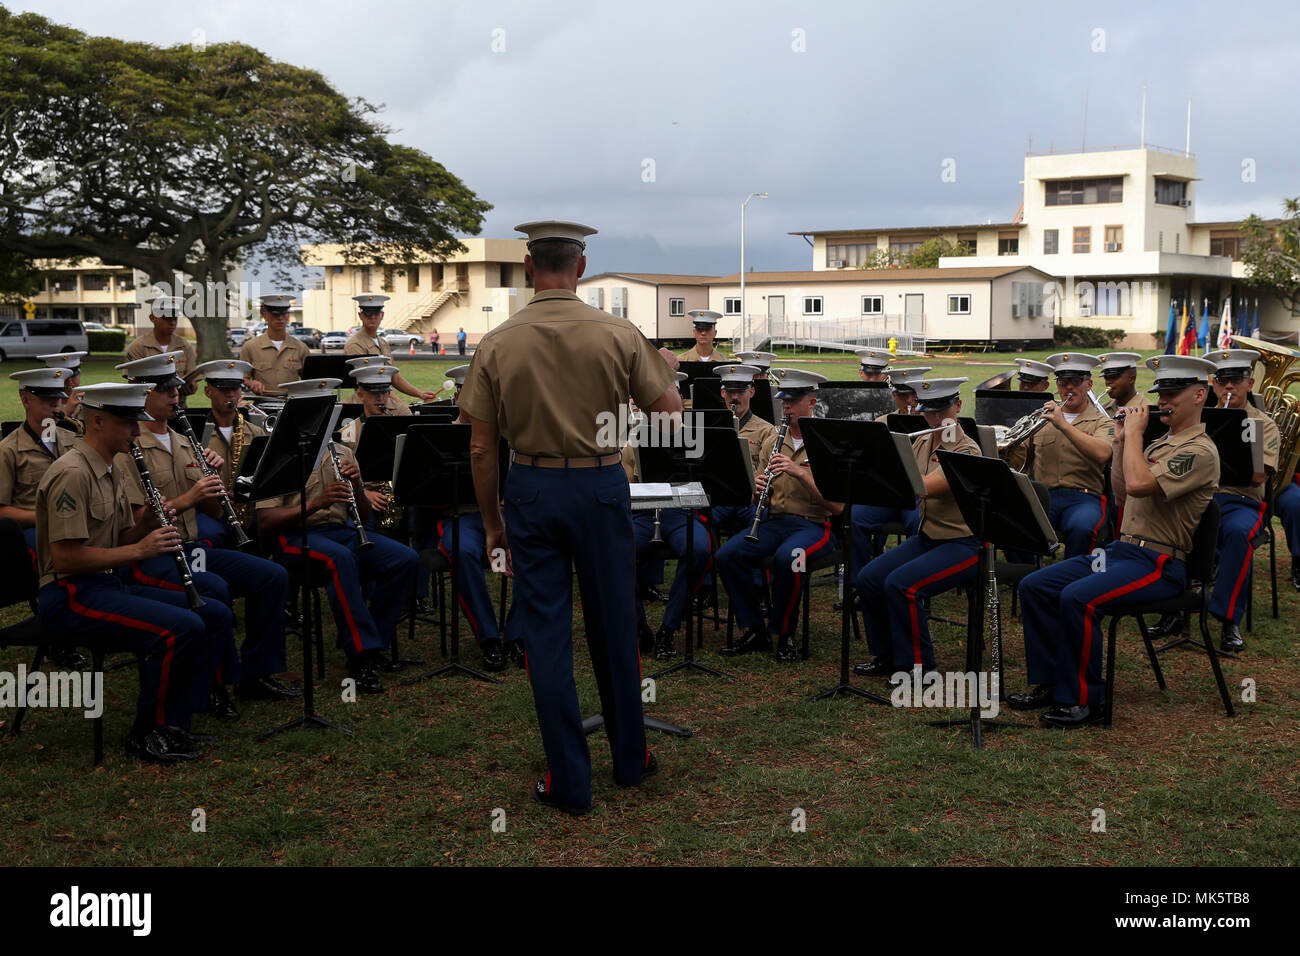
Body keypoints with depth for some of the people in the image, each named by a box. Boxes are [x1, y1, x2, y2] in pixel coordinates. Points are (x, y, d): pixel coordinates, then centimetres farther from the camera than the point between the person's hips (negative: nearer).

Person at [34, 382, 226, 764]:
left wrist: (149, 524, -1)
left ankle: (172, 723, 1)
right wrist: (138, 550, -20)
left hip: (107, 584, 10)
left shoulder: (112, 472, 15)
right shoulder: (72, 473, -16)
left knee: (216, 615, -2)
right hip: (70, 595, -10)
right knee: (181, 628, -28)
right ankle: (146, 734, -9)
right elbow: (65, 558, -22)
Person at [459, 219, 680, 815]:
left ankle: (569, 782, 11)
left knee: (546, 633, 7)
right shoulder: (618, 335, -7)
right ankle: (631, 759, 29)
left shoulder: (497, 344, -5)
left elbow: (481, 449, -3)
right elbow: (672, 414, -2)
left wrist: (492, 523, 8)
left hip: (530, 489, 0)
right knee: (613, 626, 14)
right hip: (601, 484, 0)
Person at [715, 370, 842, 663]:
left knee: (787, 557, -37)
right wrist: (759, 488, -10)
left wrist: (800, 473, -23)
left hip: (814, 524, -5)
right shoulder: (771, 443, 12)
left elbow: (837, 506, -14)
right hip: (775, 521, 5)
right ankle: (754, 630, -6)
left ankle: (784, 635, -15)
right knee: (726, 555, -20)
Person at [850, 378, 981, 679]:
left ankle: (917, 666, -11)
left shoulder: (966, 451, -17)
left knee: (900, 583, -27)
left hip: (963, 545, -8)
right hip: (926, 537, 8)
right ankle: (887, 656, 8)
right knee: (867, 579, -8)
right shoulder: (922, 443, 7)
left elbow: (922, 487, -30)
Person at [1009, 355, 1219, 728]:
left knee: (1078, 598, -32)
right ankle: (1047, 682, 3)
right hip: (1120, 549, 10)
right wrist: (1122, 442, 12)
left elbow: (1139, 484, -27)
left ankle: (1085, 700, -19)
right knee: (1034, 586, -2)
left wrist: (1135, 432, -13)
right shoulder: (1160, 443, 18)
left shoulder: (1200, 451, -13)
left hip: (1158, 564, -9)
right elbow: (1122, 494, 21)